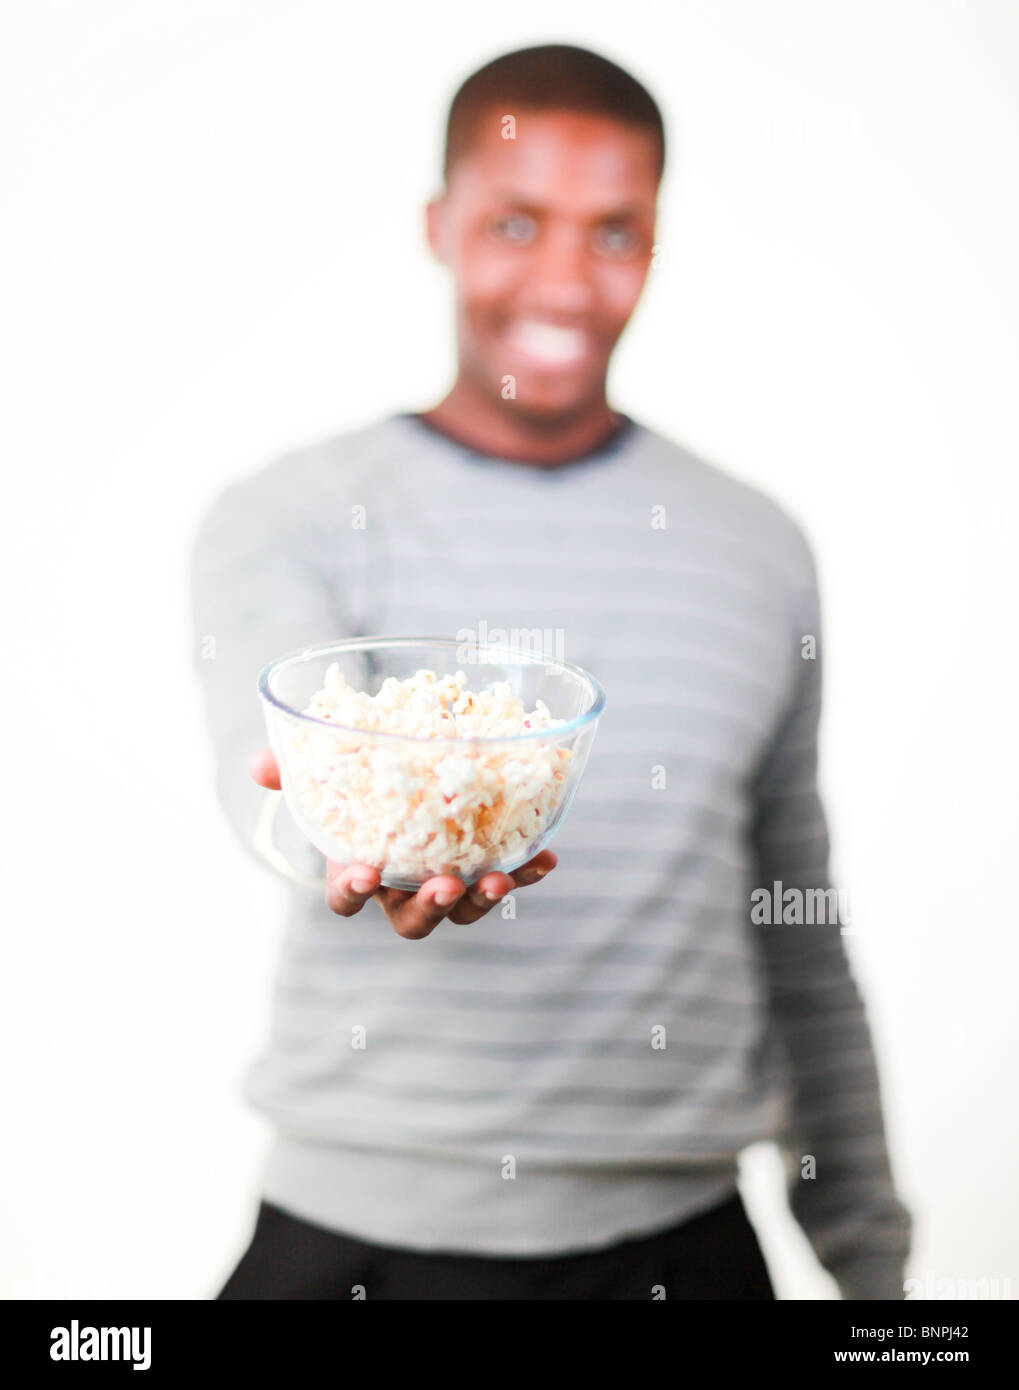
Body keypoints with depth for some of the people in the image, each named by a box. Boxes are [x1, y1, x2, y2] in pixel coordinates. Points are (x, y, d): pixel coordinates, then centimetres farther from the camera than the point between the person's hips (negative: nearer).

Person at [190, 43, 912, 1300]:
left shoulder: (757, 549, 4)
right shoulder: (285, 523, -4)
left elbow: (802, 943, 9)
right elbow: (274, 761, -24)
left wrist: (869, 1253, 10)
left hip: (674, 1232, 2)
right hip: (359, 1229, -1)